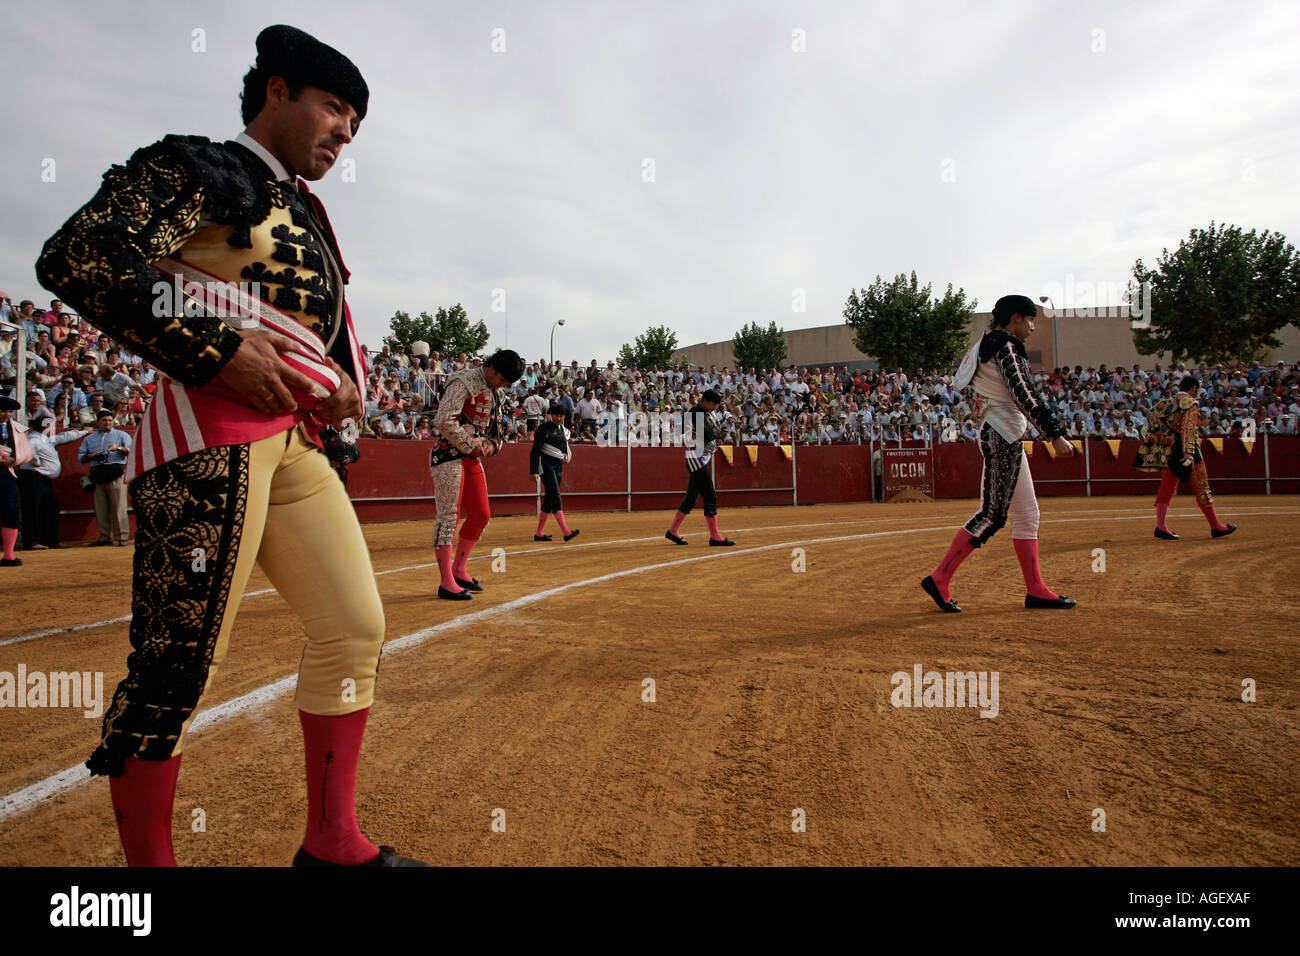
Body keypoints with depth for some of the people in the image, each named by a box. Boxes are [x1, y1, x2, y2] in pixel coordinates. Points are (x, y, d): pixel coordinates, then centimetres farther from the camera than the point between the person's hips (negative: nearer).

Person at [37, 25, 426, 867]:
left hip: (297, 442, 9)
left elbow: (331, 327, 32)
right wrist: (216, 350, -18)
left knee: (356, 629, 6)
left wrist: (350, 381, 9)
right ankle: (148, 861, 12)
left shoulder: (306, 213, 25)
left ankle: (331, 843, 18)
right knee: (178, 663, -7)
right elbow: (76, 257, -13)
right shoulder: (195, 168, 1)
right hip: (211, 438, -9)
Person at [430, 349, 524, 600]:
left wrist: (492, 443, 5)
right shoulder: (464, 381, -13)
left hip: (472, 457, 9)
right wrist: (469, 445, -16)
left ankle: (459, 571, 22)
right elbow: (443, 421, -23)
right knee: (448, 517, -8)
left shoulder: (493, 392, 14)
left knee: (480, 516, 8)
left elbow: (494, 425, 26)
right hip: (449, 454, -9)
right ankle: (446, 583, -5)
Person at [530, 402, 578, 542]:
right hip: (546, 465, -7)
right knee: (555, 496, -15)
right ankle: (566, 532, -22)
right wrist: (534, 471, -17)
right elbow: (536, 450, -11)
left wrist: (567, 456, -2)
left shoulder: (564, 430, 13)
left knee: (550, 499, 7)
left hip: (558, 466, 7)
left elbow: (568, 449, 23)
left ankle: (539, 533, 14)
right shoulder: (544, 428, -8)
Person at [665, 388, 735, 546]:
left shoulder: (707, 413, 16)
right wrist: (715, 427, -7)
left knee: (692, 497, 13)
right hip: (696, 456, -10)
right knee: (710, 496, -10)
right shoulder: (696, 413, -13)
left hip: (704, 457, 10)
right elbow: (707, 436, -21)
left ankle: (673, 531, 21)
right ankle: (715, 537, -7)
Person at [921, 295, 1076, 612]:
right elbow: (1025, 395, -17)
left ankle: (1035, 589, 14)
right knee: (991, 513, -10)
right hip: (1003, 435, -11)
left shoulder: (987, 346, 21)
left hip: (1006, 437, 11)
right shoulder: (1006, 346, -9)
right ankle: (940, 578, -8)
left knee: (1027, 514, 11)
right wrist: (1054, 435, -17)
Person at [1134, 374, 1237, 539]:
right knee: (1202, 488, 1)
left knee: (1166, 488, 6)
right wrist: (1188, 453, -25)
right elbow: (1187, 428, -18)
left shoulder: (1167, 402, 15)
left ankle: (1161, 526, -4)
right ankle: (1216, 527, 9)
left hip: (1168, 450, 7)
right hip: (1183, 449, -7)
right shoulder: (1191, 403, -6)